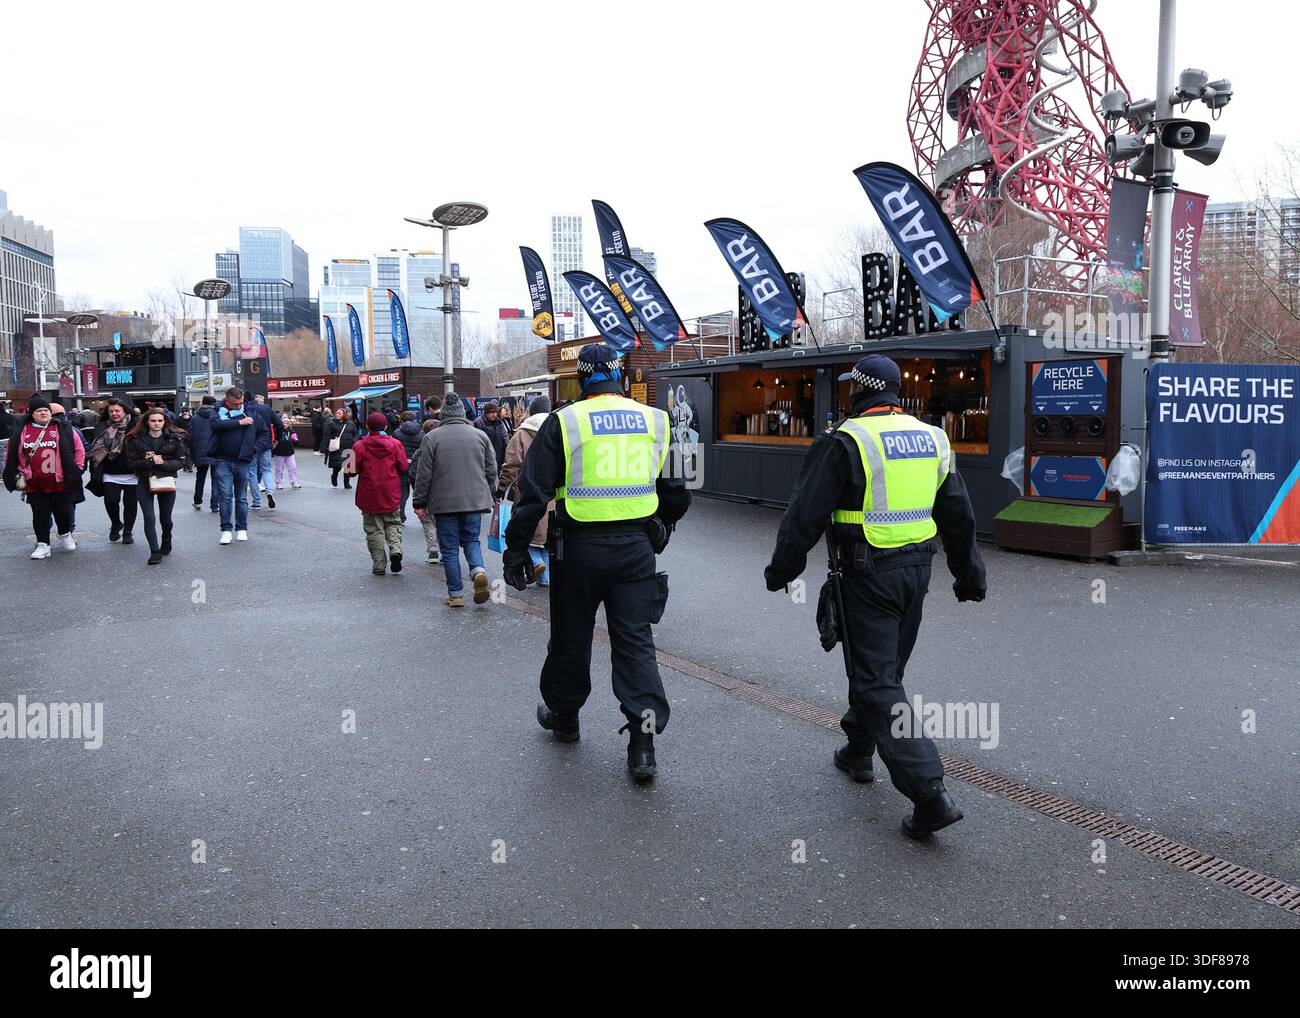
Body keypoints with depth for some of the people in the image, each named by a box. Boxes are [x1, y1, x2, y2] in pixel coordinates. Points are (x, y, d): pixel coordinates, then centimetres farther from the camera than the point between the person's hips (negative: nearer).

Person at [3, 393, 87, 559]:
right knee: (40, 515, 3)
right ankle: (43, 545, 11)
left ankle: (65, 536, 33)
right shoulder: (21, 431, 6)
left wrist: (76, 470, 2)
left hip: (60, 483, -1)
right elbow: (11, 455, 15)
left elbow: (79, 449, 5)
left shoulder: (63, 429, 0)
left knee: (63, 512, 5)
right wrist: (18, 474, 11)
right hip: (34, 484, 1)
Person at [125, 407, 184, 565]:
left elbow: (181, 462, -3)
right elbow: (132, 463, -3)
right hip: (144, 482, 0)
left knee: (166, 518, 12)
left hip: (166, 481, 0)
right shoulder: (136, 440, -1)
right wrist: (150, 462, -19)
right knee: (149, 518, -9)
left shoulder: (175, 439, -2)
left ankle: (166, 544, 39)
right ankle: (155, 551, -2)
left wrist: (163, 463, -20)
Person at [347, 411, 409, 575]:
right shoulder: (396, 444, -4)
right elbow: (404, 468, -3)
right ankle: (395, 550, -8)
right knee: (393, 524, 17)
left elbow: (352, 471, -7)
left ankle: (379, 566, 9)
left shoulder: (359, 446, -8)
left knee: (374, 530, 7)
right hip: (391, 496, 1)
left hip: (369, 496, -1)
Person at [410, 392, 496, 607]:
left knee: (450, 547, 6)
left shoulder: (432, 437, -5)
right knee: (472, 540, 17)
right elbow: (492, 470, 10)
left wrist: (419, 502, 5)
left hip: (444, 502, -2)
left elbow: (424, 474, -4)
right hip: (475, 500, 3)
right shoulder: (480, 435, 4)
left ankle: (455, 594, 8)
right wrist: (488, 495, 23)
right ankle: (478, 570, -11)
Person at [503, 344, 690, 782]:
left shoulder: (563, 422, -5)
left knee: (571, 635, 15)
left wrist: (516, 549, 1)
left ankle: (563, 714, 35)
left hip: (580, 547, -2)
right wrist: (661, 528, 30)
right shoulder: (655, 421, 5)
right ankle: (643, 741, -1)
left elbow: (533, 493, -6)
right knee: (636, 640, 5)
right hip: (636, 546, 2)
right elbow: (676, 491, 13)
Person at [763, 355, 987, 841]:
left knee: (878, 683, -4)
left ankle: (930, 794, -10)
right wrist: (968, 573, 23)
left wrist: (781, 570, 2)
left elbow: (805, 515, -11)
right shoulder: (931, 438, 8)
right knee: (884, 668, 22)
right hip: (917, 568, 7)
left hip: (869, 574, -7)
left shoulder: (844, 442, -13)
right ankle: (858, 751, 41)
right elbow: (959, 514, 14)